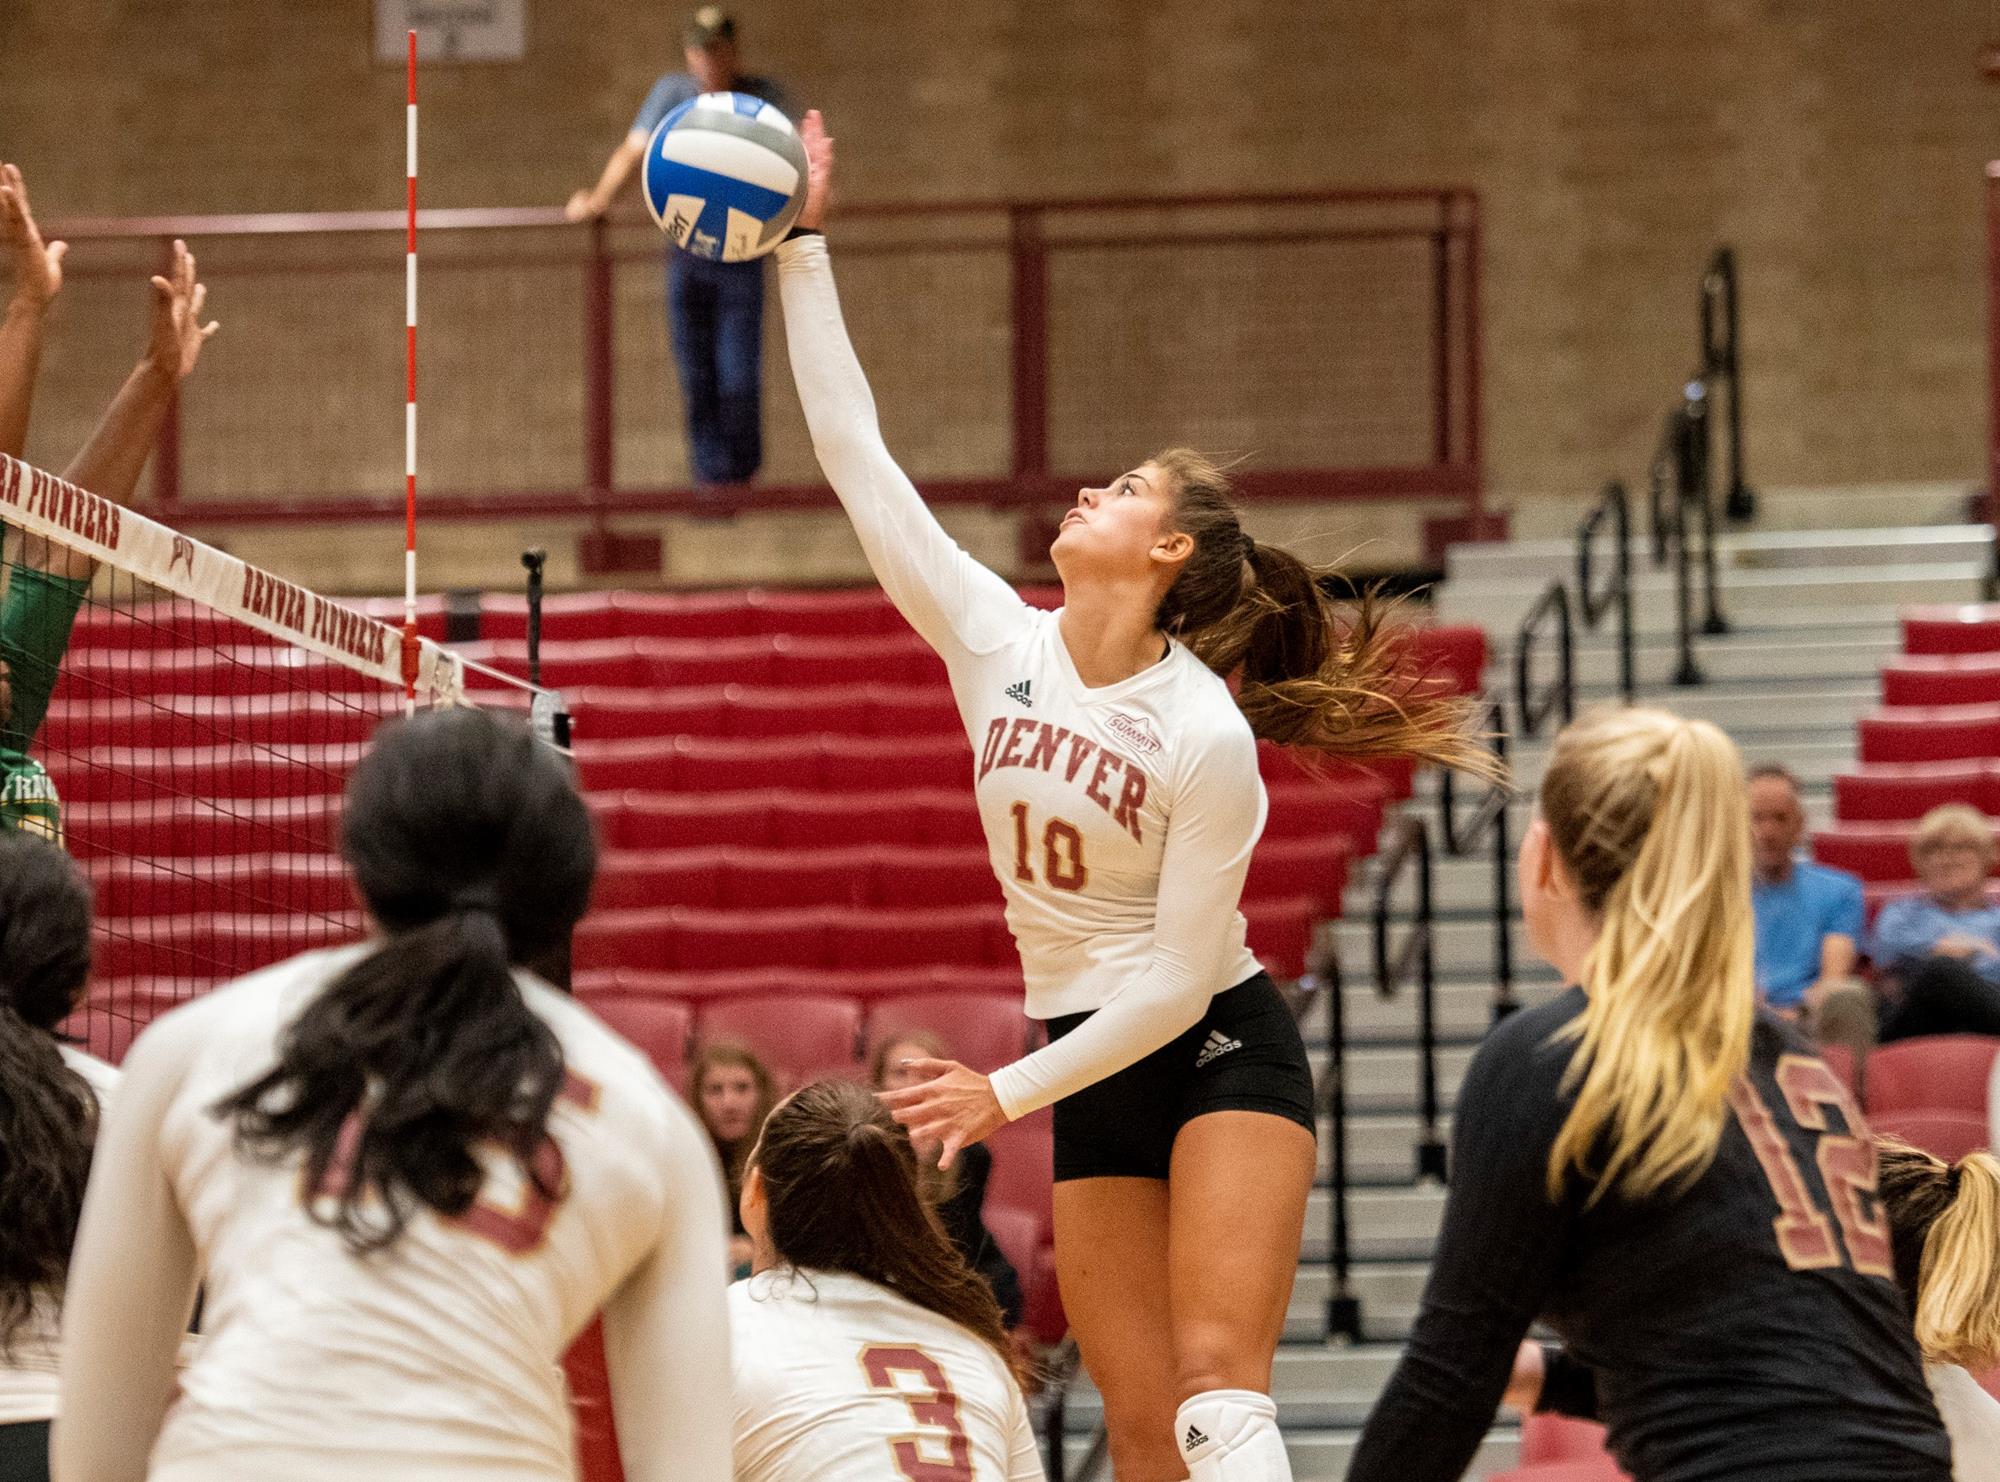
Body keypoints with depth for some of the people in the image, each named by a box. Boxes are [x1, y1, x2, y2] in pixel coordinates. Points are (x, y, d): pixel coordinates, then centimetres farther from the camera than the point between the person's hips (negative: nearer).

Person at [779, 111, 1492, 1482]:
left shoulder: (1208, 738, -17)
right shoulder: (995, 642, -2)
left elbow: (1179, 977, -16)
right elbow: (856, 455, -2)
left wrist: (1010, 1094, -17)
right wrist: (804, 248, -5)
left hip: (1220, 1053, -6)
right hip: (1090, 1072, 6)